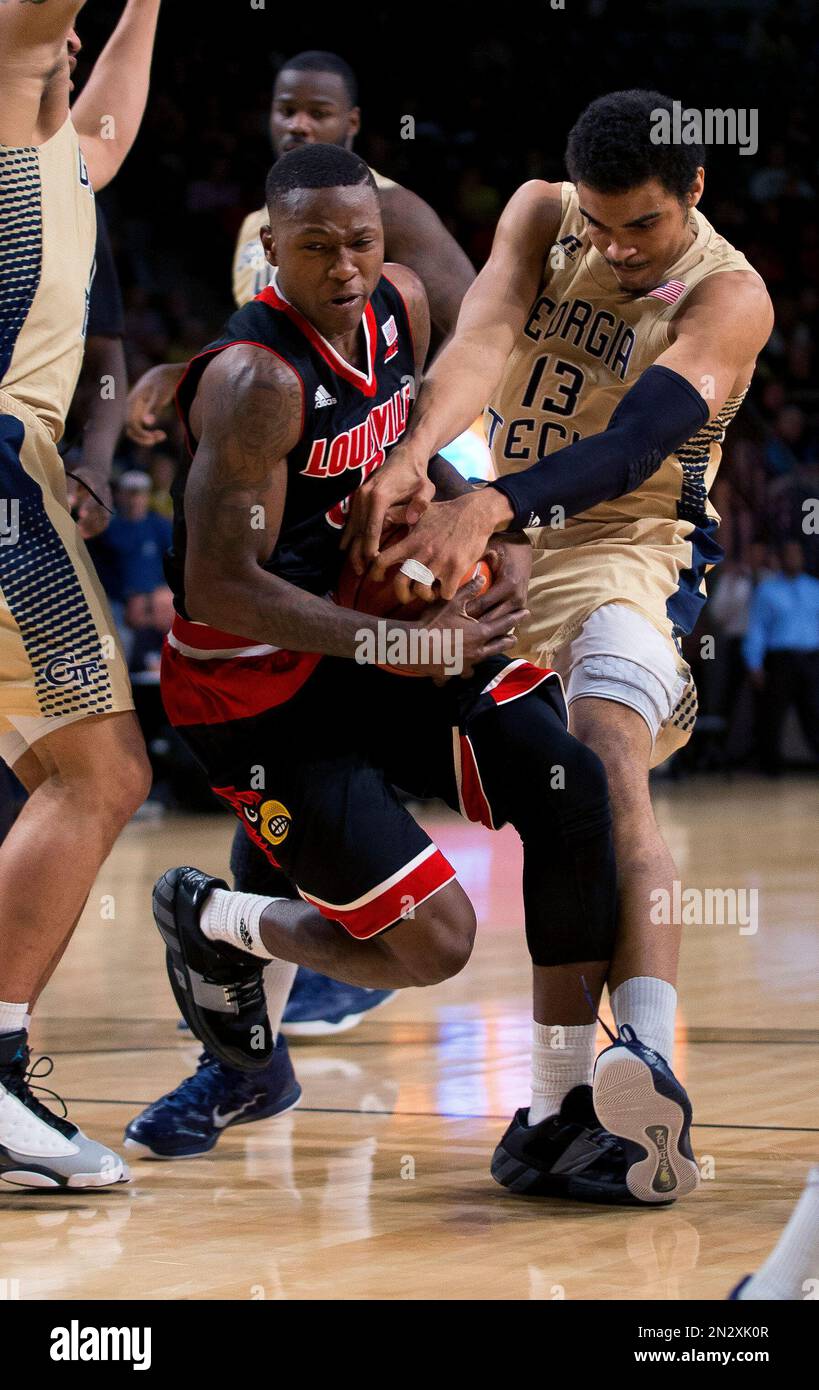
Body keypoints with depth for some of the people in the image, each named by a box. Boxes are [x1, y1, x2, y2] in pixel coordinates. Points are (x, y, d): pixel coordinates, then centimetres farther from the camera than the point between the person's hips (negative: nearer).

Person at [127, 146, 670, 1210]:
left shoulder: (399, 306, 0)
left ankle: (559, 1123, -2)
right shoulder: (257, 378, -25)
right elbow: (218, 587, -26)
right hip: (255, 688, -8)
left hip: (372, 635, 8)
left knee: (574, 785, -10)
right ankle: (214, 925, 18)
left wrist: (497, 535, 3)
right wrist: (405, 646, -24)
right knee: (435, 939, -14)